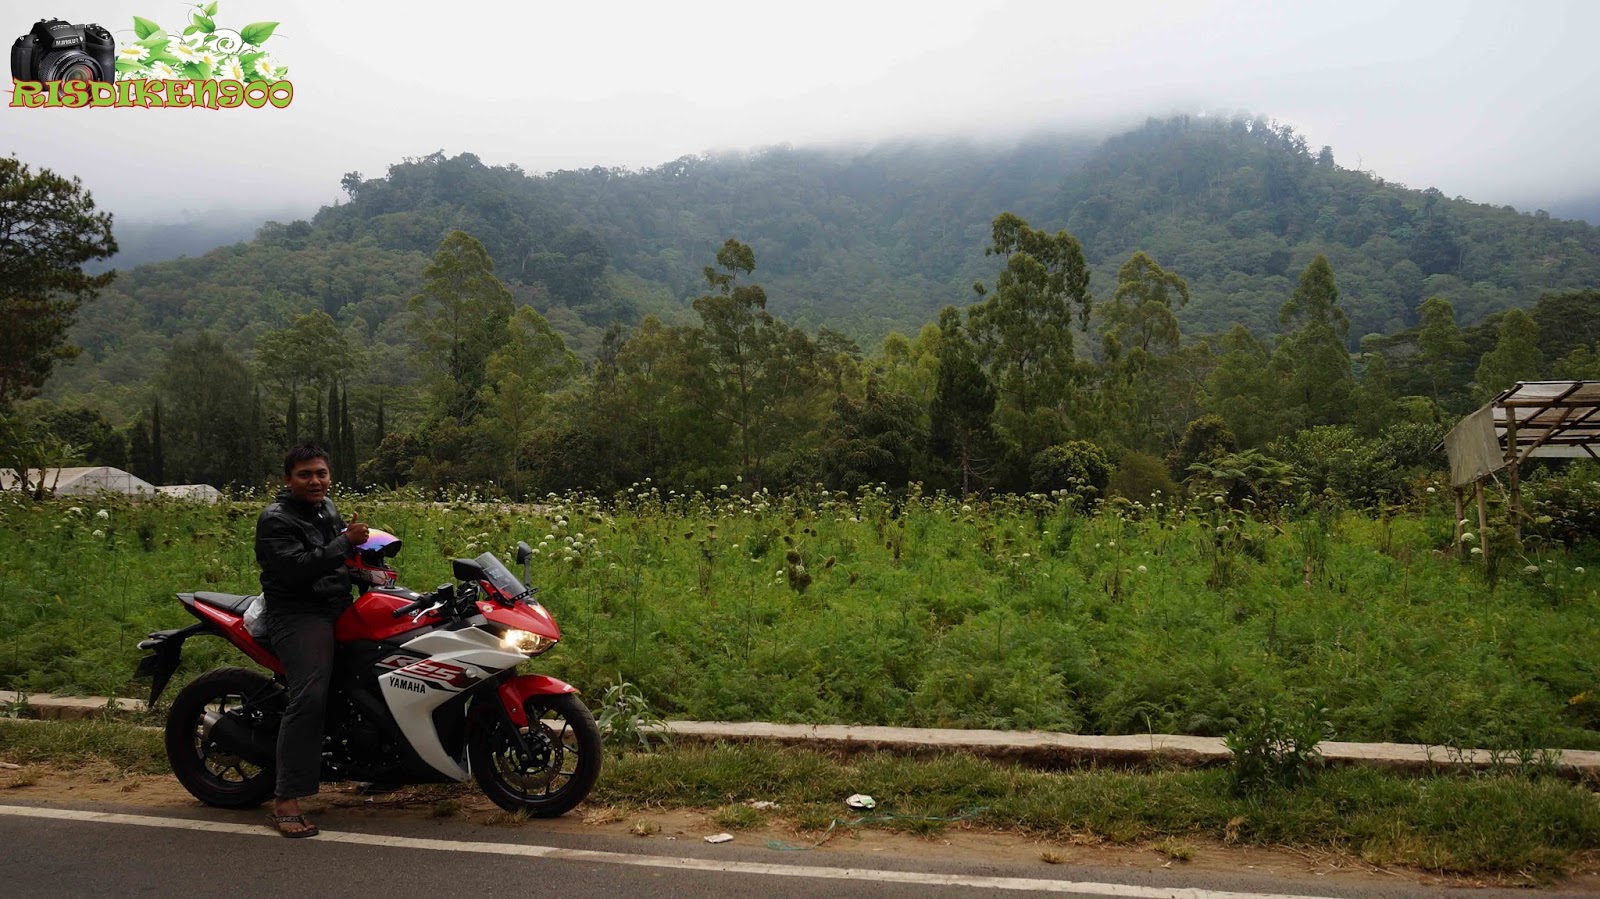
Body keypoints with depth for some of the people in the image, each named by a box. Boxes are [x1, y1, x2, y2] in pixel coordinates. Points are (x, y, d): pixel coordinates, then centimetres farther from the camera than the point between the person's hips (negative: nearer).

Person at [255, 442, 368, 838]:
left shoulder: (328, 508, 16)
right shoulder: (275, 519, -10)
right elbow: (297, 567, -25)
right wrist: (346, 543, -26)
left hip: (338, 607, 9)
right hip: (298, 614, -9)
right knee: (309, 697, -24)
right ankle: (285, 800, -22)